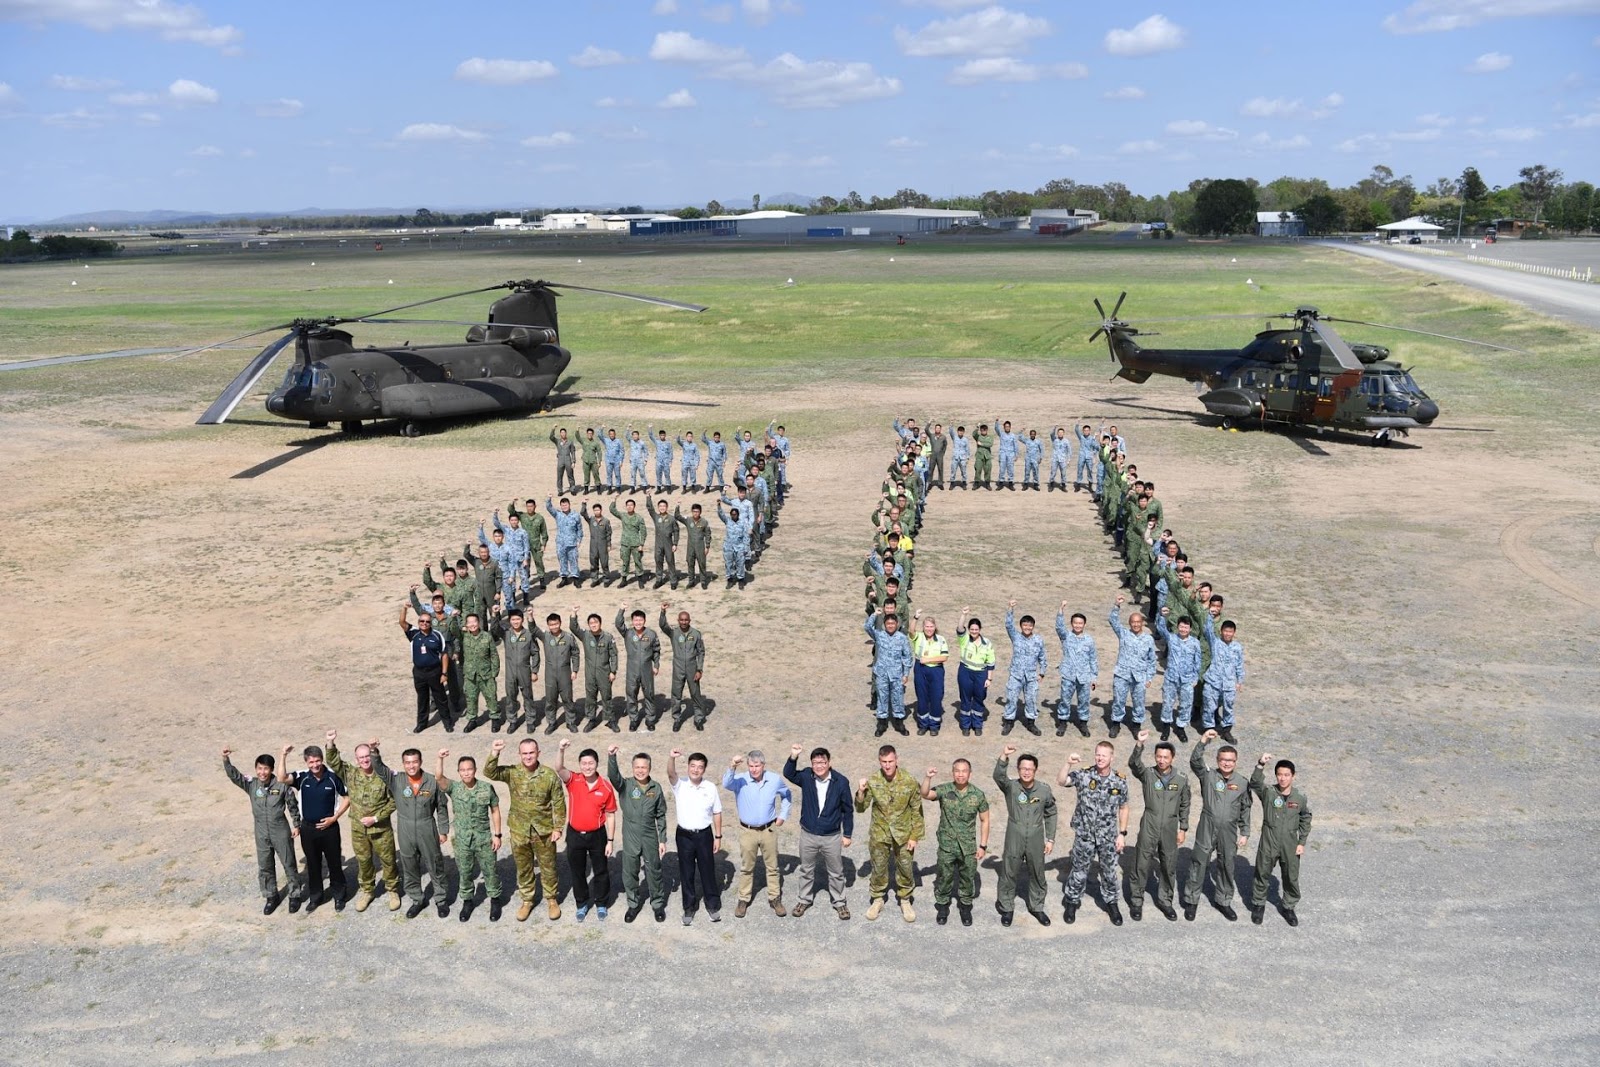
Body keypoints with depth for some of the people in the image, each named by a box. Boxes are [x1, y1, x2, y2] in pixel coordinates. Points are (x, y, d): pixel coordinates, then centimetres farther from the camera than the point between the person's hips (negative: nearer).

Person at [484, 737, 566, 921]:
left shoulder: (550, 775, -12)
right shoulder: (512, 773, -8)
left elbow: (559, 803, -6)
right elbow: (489, 773, -23)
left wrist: (558, 828, -6)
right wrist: (494, 754, -38)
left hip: (544, 831, -1)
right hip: (519, 831, 2)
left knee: (548, 867, 12)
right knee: (523, 868, 16)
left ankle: (552, 900, 31)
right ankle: (527, 900, 34)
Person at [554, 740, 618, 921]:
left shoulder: (606, 787, -10)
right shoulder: (573, 781, -10)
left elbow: (610, 815, -4)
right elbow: (559, 769, -31)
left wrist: (610, 841, -4)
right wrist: (561, 749, -49)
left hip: (597, 835, -1)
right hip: (575, 835, 1)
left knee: (601, 871, 12)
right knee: (577, 872, 14)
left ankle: (601, 904, 31)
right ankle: (582, 904, 33)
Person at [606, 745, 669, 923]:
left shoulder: (656, 788, -4)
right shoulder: (625, 785, -9)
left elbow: (661, 816, 2)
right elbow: (613, 776, -31)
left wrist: (662, 840, 1)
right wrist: (611, 757, -49)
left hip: (650, 838, 0)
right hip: (630, 838, 0)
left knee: (653, 872, 11)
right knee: (630, 873, 11)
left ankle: (658, 904, 28)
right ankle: (633, 904, 31)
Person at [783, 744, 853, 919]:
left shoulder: (841, 781, -14)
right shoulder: (806, 777, -10)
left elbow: (848, 810, -5)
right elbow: (788, 774, -26)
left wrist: (847, 834, -2)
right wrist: (793, 758, -44)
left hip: (832, 837, -1)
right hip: (808, 835, 1)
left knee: (836, 872, 15)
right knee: (806, 870, 19)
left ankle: (839, 902, 36)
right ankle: (804, 900, 39)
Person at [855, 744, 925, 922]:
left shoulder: (910, 782, -17)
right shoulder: (872, 782, -13)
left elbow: (917, 810, -7)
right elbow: (860, 809, -7)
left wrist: (914, 836, -7)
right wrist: (861, 792, -25)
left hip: (903, 834, -1)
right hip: (879, 834, 1)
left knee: (906, 869, 13)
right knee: (878, 868, 15)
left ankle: (905, 901, 35)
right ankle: (878, 899, 37)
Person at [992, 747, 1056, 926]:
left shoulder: (1044, 790, -6)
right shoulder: (1010, 786, -11)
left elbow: (1051, 815, 6)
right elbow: (998, 776, -33)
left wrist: (1050, 839, 4)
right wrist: (1004, 756, -48)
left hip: (1036, 840, 2)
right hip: (1014, 839, -1)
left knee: (1037, 875, 15)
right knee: (1009, 874, 9)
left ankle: (1037, 907, 35)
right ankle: (1006, 908, 27)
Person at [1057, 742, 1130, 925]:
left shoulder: (1119, 781, -5)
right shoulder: (1083, 775, -10)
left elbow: (1123, 808, 3)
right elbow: (1060, 781, -21)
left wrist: (1122, 833, 1)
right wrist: (1069, 764, -35)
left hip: (1108, 836, 1)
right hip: (1084, 834, -1)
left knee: (1109, 872, 14)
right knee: (1079, 871, 11)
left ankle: (1111, 903, 33)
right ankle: (1072, 902, 28)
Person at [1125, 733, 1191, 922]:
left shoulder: (1182, 778, -1)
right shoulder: (1147, 774, -7)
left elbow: (1184, 805, 9)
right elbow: (1133, 763, -28)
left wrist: (1183, 828, 8)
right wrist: (1139, 744, -44)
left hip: (1170, 829, 2)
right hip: (1149, 827, -2)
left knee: (1168, 867, 12)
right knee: (1142, 865, 3)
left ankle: (1165, 901, 29)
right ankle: (1136, 901, 16)